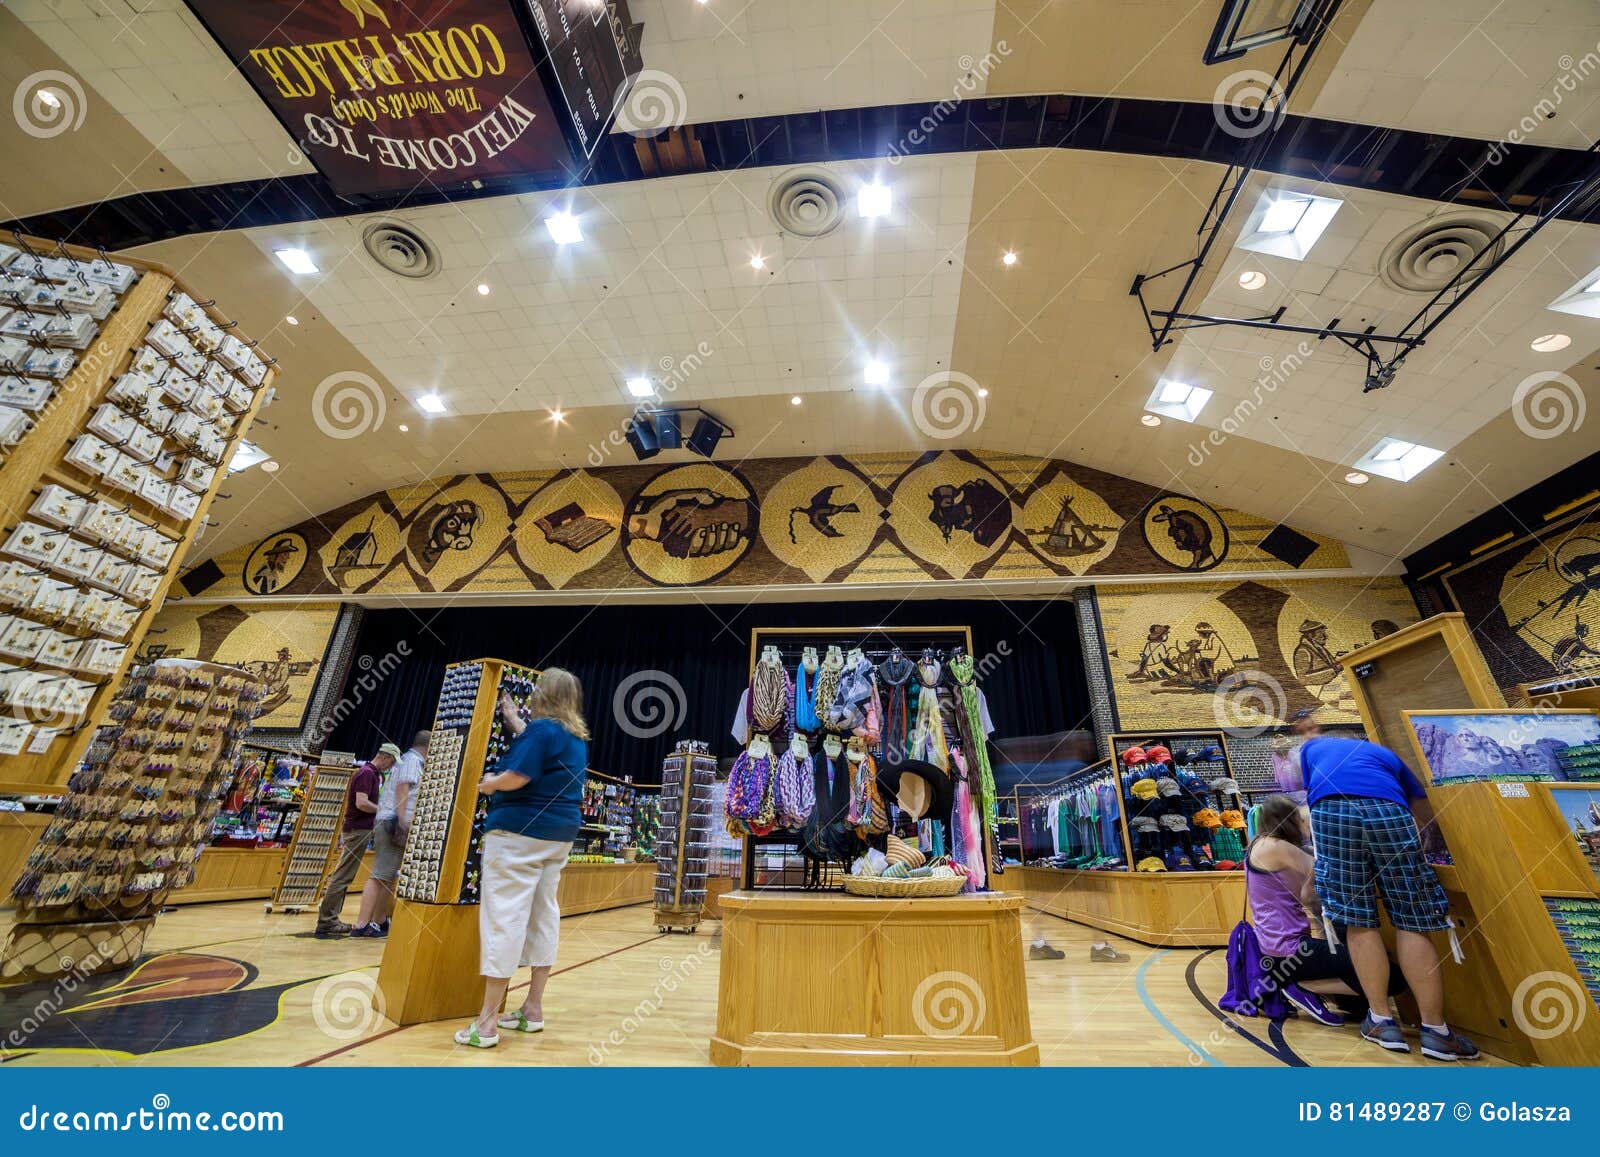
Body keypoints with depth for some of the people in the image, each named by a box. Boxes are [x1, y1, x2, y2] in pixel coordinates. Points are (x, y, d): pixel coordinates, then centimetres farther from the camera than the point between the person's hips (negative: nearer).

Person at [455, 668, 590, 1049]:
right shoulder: (577, 738, 11)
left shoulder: (541, 728, -15)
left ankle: (487, 1023, 4)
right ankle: (533, 1009, 23)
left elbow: (518, 776, -23)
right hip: (559, 834, 8)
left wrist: (489, 784, -3)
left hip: (520, 831, -8)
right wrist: (513, 720, 36)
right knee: (543, 915, 13)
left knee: (504, 917, -2)